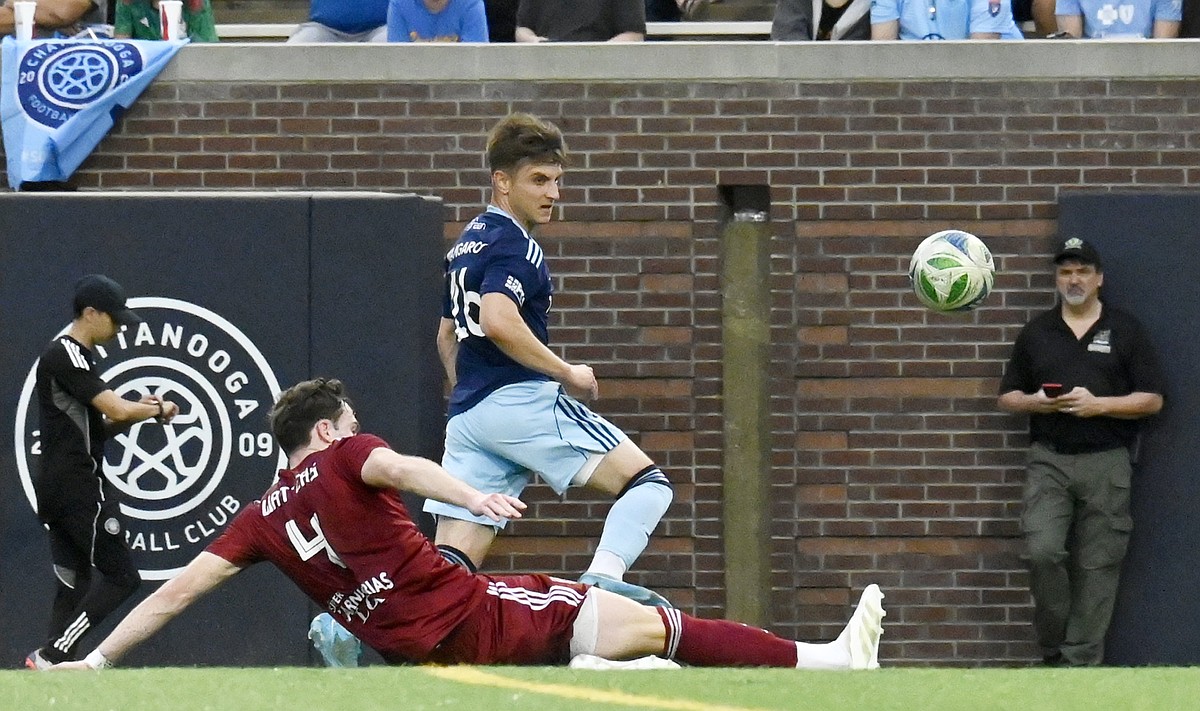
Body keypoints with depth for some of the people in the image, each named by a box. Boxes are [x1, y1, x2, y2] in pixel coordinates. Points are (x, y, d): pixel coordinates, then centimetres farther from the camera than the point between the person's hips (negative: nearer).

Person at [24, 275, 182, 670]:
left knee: (73, 586, 7)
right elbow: (117, 409, -19)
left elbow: (98, 426, 22)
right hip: (80, 486, -11)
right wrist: (159, 410, -1)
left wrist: (139, 412, 6)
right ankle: (51, 655, -16)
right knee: (120, 577, -11)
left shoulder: (75, 357, 21)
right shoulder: (66, 356, -12)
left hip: (54, 489, 11)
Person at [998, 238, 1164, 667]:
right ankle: (1053, 645, 1)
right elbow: (1007, 397, 16)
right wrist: (1035, 402, -6)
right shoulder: (1035, 333, 13)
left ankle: (1081, 659, 4)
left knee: (1096, 566, -2)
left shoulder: (1125, 331, 5)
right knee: (1042, 552, -15)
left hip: (1106, 461, -1)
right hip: (1049, 460, 1)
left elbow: (1151, 401, 1)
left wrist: (1099, 404, -12)